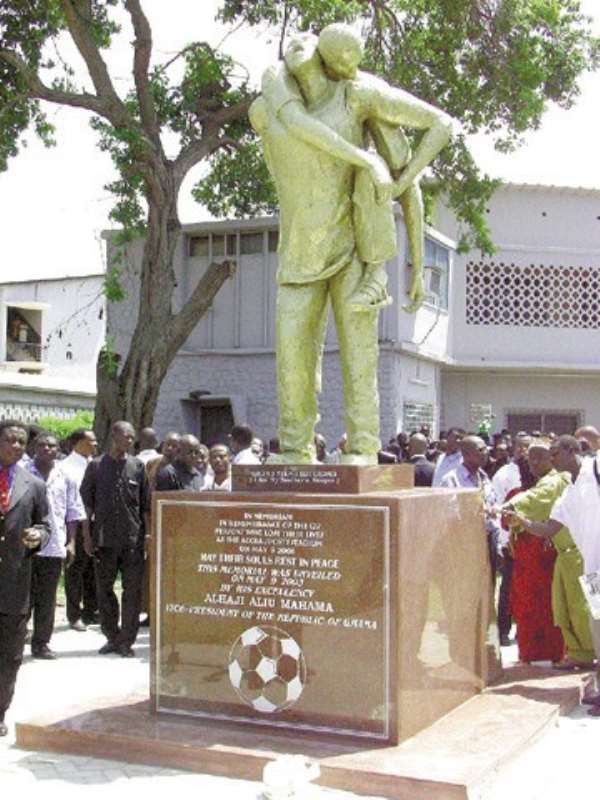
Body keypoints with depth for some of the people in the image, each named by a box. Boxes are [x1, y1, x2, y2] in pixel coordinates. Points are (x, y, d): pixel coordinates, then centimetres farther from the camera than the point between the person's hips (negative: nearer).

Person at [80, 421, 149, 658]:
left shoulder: (137, 466, 4)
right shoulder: (96, 466, 3)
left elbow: (146, 504, 7)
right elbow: (86, 502, 5)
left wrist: (150, 534, 3)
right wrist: (87, 535, 0)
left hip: (133, 539, 0)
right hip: (104, 538, 0)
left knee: (132, 591, 0)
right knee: (104, 589, 8)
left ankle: (126, 640, 10)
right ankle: (112, 636, 22)